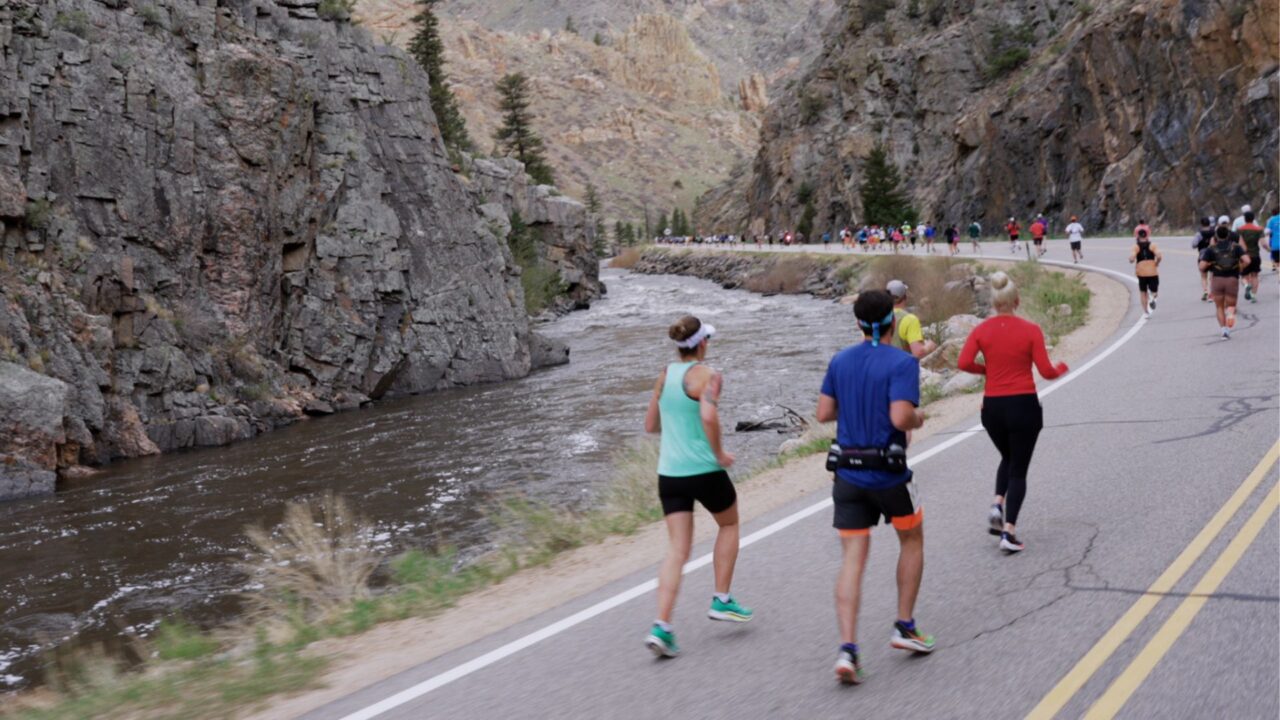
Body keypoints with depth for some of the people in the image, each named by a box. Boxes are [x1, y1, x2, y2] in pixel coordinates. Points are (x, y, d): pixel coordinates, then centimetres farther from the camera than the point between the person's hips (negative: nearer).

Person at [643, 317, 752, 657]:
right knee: (729, 525, 23)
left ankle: (662, 626, -8)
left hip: (669, 472, 5)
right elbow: (709, 416, -26)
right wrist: (720, 454, -14)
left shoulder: (664, 376, 9)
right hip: (704, 471, -5)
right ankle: (722, 600, 22)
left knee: (678, 549, 4)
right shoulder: (707, 376, -10)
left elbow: (650, 426, 16)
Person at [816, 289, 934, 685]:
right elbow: (900, 418, -23)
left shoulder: (840, 360, 5)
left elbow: (824, 412, 6)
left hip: (847, 473, 4)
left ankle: (847, 648, -8)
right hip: (888, 473, -4)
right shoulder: (902, 362, -13)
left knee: (852, 558, 2)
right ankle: (905, 627, 23)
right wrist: (917, 419, -1)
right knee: (912, 540, 21)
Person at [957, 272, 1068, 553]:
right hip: (1023, 405, -3)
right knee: (1019, 469, 7)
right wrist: (1061, 368, 13)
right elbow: (1046, 372, -9)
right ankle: (1009, 532, -1)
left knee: (1008, 459, 28)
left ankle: (997, 504, 5)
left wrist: (987, 369, 7)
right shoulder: (1030, 330, -8)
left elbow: (963, 363, -12)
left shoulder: (981, 330, -2)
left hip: (992, 406, 3)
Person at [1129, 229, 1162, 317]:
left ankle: (1145, 312, 12)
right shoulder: (1152, 245, 4)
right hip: (1153, 273, 0)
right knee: (1154, 292, 14)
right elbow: (1159, 256, -12)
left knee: (1142, 292, 19)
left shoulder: (1136, 246, 1)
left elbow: (1131, 259, -14)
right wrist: (1156, 263, 6)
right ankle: (1152, 298, -21)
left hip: (1141, 273, 0)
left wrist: (1131, 260, 9)